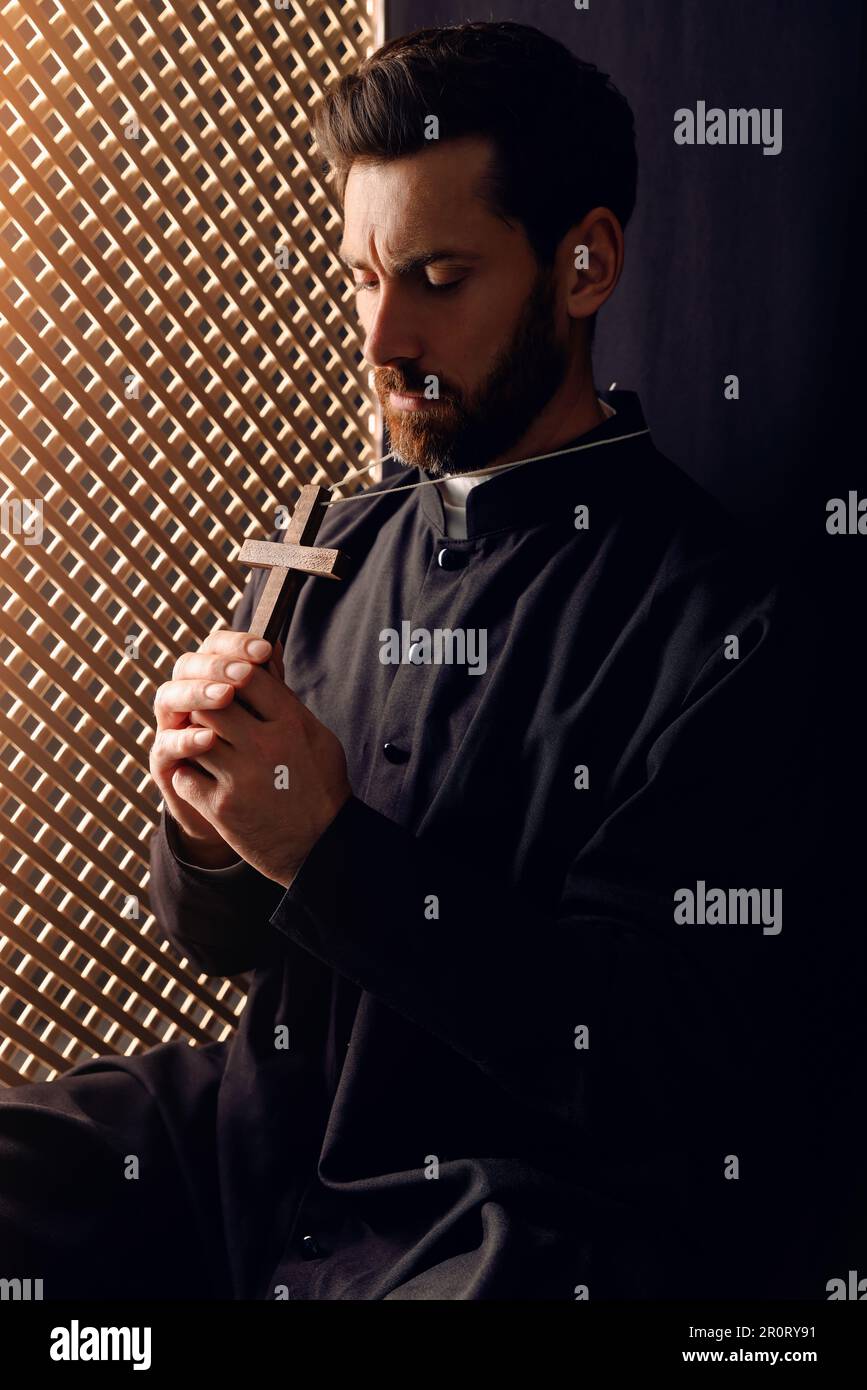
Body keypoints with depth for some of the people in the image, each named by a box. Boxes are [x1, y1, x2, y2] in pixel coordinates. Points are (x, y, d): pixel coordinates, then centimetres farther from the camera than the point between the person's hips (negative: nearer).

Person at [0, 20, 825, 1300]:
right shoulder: (336, 549, 6)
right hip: (262, 1135, 5)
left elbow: (665, 1067, -16)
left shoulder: (716, 625, -13)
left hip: (516, 1206, -5)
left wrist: (333, 854, -20)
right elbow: (222, 940, 13)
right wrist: (208, 830, -11)